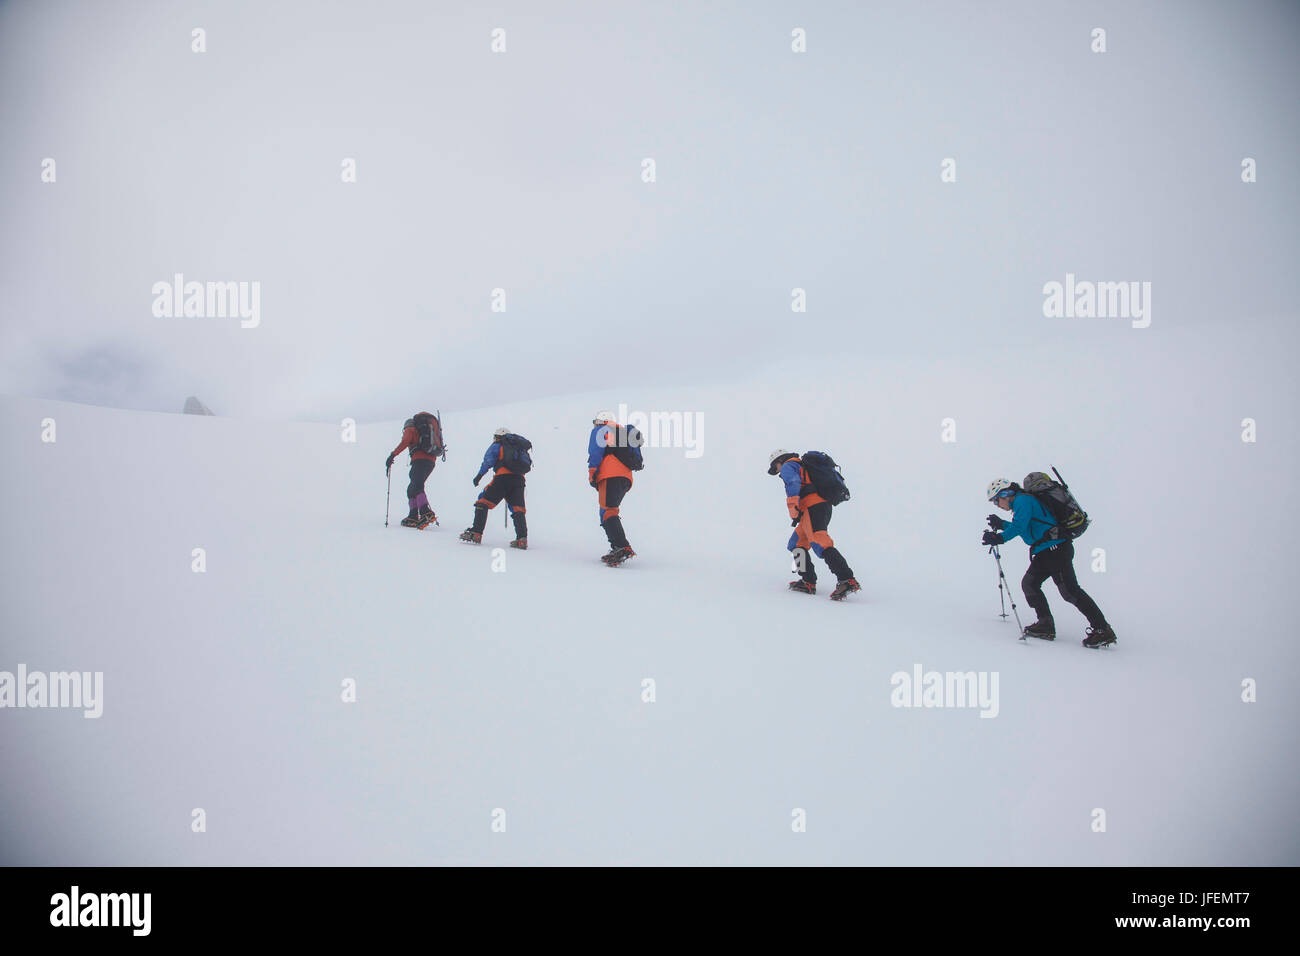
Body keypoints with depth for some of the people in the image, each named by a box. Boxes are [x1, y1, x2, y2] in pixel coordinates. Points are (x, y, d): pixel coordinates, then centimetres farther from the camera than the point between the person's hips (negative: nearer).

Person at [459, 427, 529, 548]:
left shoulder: (497, 446, 14)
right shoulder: (519, 447, 31)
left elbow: (488, 460, 1)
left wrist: (480, 474, -1)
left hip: (503, 477, -5)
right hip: (519, 479, 5)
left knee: (483, 502, 3)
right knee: (517, 509, 8)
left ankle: (476, 534, -6)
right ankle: (522, 539, -7)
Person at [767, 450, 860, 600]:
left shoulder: (787, 466, 9)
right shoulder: (803, 466, 36)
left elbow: (793, 485, -11)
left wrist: (794, 512, -17)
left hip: (812, 507, -9)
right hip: (825, 505, 9)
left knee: (819, 543, -23)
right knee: (797, 542, 19)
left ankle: (847, 580, -38)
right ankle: (808, 582, 12)